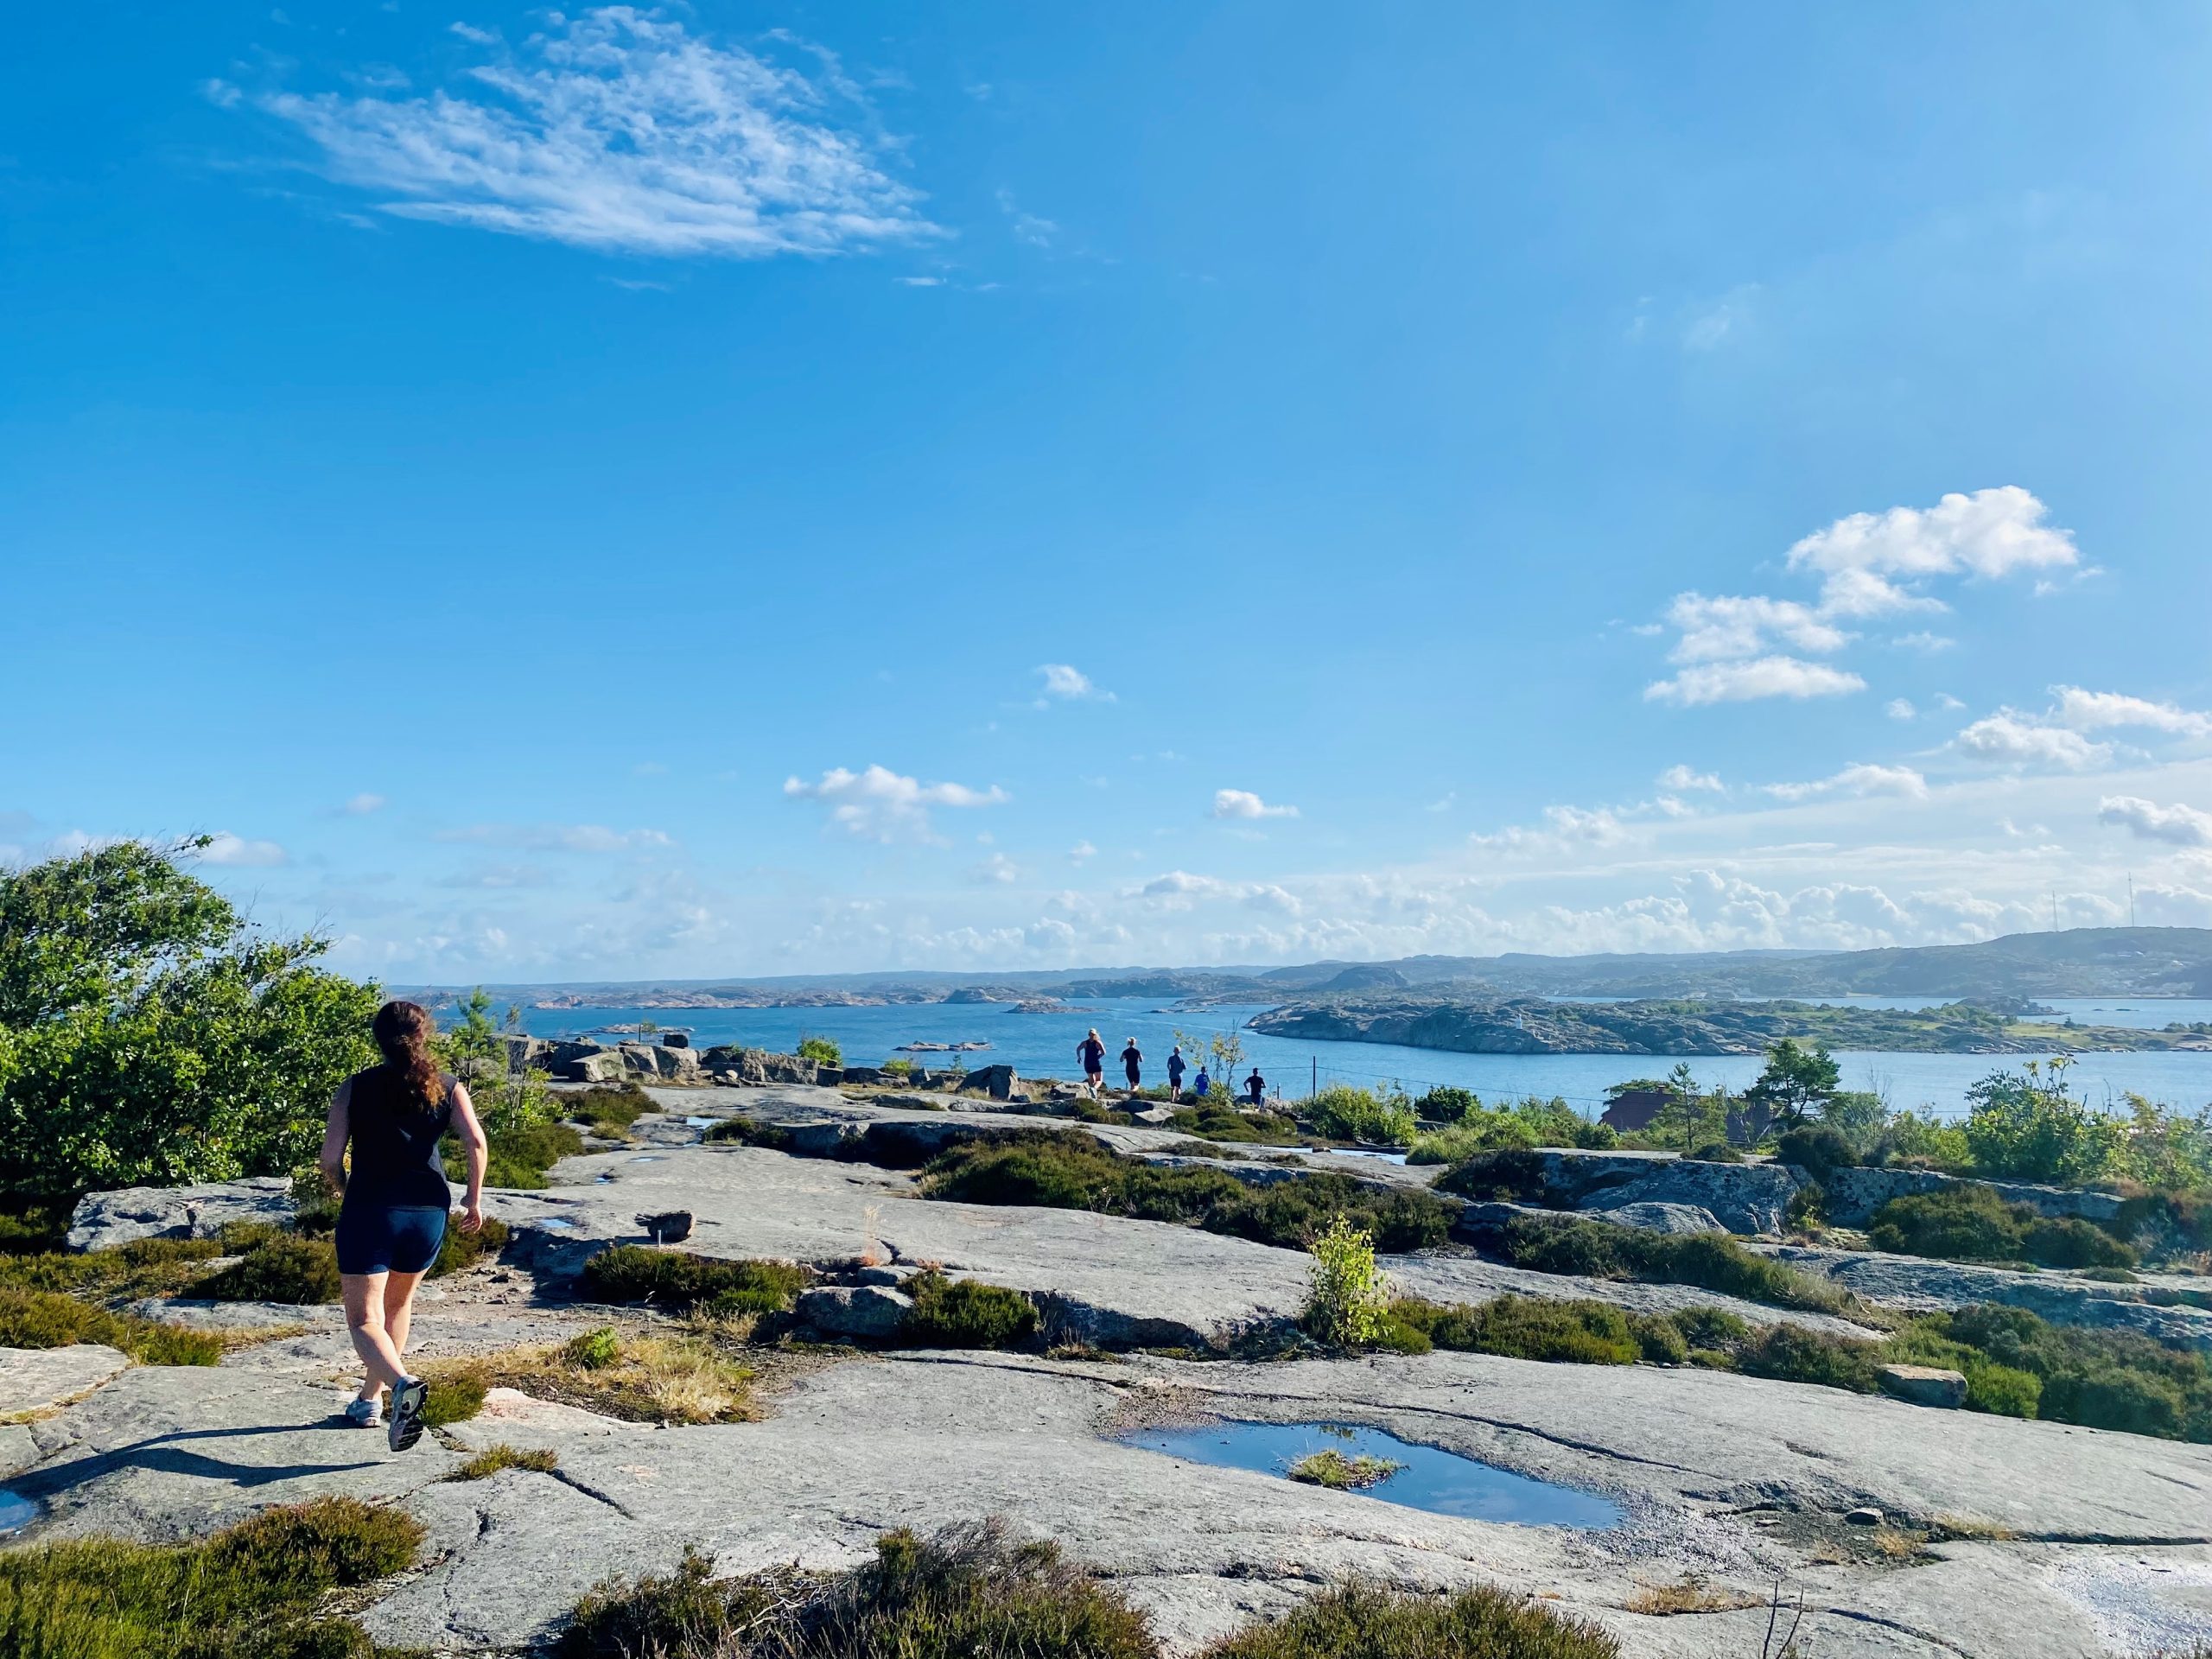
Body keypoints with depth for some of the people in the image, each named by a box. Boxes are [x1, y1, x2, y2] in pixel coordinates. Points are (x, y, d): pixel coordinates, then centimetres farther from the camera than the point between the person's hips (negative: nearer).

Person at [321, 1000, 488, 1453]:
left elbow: (330, 1158, -5)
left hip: (369, 1211, -3)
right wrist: (474, 1198, 1)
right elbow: (475, 1140, -11)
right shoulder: (447, 1087, 2)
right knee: (398, 1303, 24)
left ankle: (402, 1383, -27)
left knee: (364, 1319, 0)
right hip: (428, 1212, 3)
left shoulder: (355, 1088, -1)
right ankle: (370, 1400, 34)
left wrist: (346, 1192, 15)